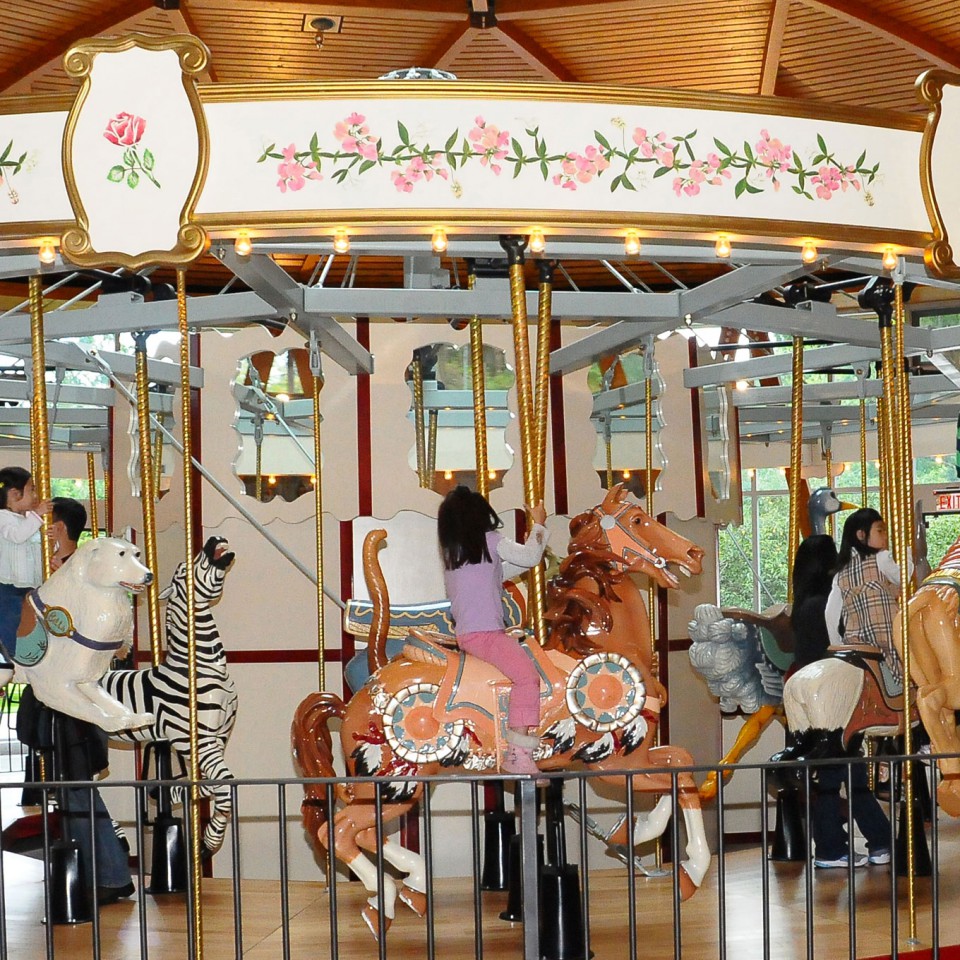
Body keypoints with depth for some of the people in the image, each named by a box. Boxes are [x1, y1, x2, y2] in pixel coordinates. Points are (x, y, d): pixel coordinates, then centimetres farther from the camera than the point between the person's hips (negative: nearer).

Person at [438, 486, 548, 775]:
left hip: (463, 632, 9)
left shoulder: (451, 551, 17)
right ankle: (518, 755, -31)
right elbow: (530, 557, -3)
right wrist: (539, 524, 12)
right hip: (485, 632, -9)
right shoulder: (491, 541, -4)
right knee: (527, 675, -20)